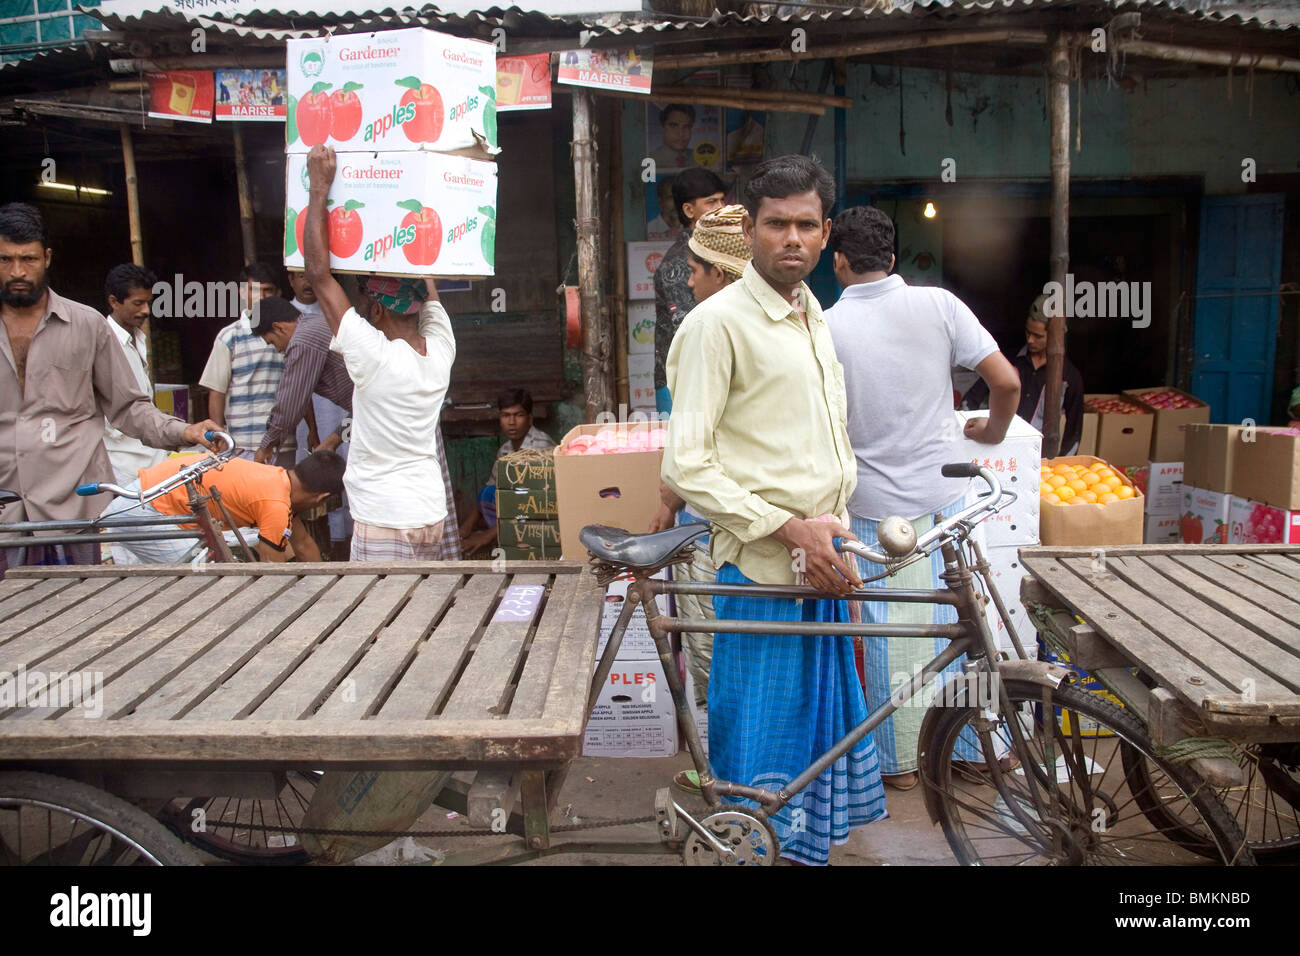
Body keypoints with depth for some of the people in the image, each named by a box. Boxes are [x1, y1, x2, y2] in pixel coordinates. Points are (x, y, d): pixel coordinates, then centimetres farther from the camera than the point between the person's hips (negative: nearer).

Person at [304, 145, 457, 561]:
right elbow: (428, 284, 14)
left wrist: (319, 188, -10)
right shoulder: (440, 351, -1)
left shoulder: (373, 355, -18)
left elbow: (318, 273, -15)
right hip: (431, 511, 7)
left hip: (383, 519, -7)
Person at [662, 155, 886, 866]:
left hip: (822, 565, 8)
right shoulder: (718, 323, -13)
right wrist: (790, 529, -19)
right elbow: (686, 466, -18)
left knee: (821, 724, 21)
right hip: (762, 569, -8)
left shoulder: (814, 319, 13)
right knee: (763, 739, 4)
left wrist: (834, 532, 10)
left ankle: (804, 846, 40)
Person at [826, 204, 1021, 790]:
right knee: (956, 621, 16)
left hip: (874, 506, -2)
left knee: (888, 637, 9)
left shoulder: (827, 328, -9)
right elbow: (1006, 380, -7)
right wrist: (993, 430, 12)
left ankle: (899, 761, 23)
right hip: (943, 496, 2)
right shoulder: (938, 304, -4)